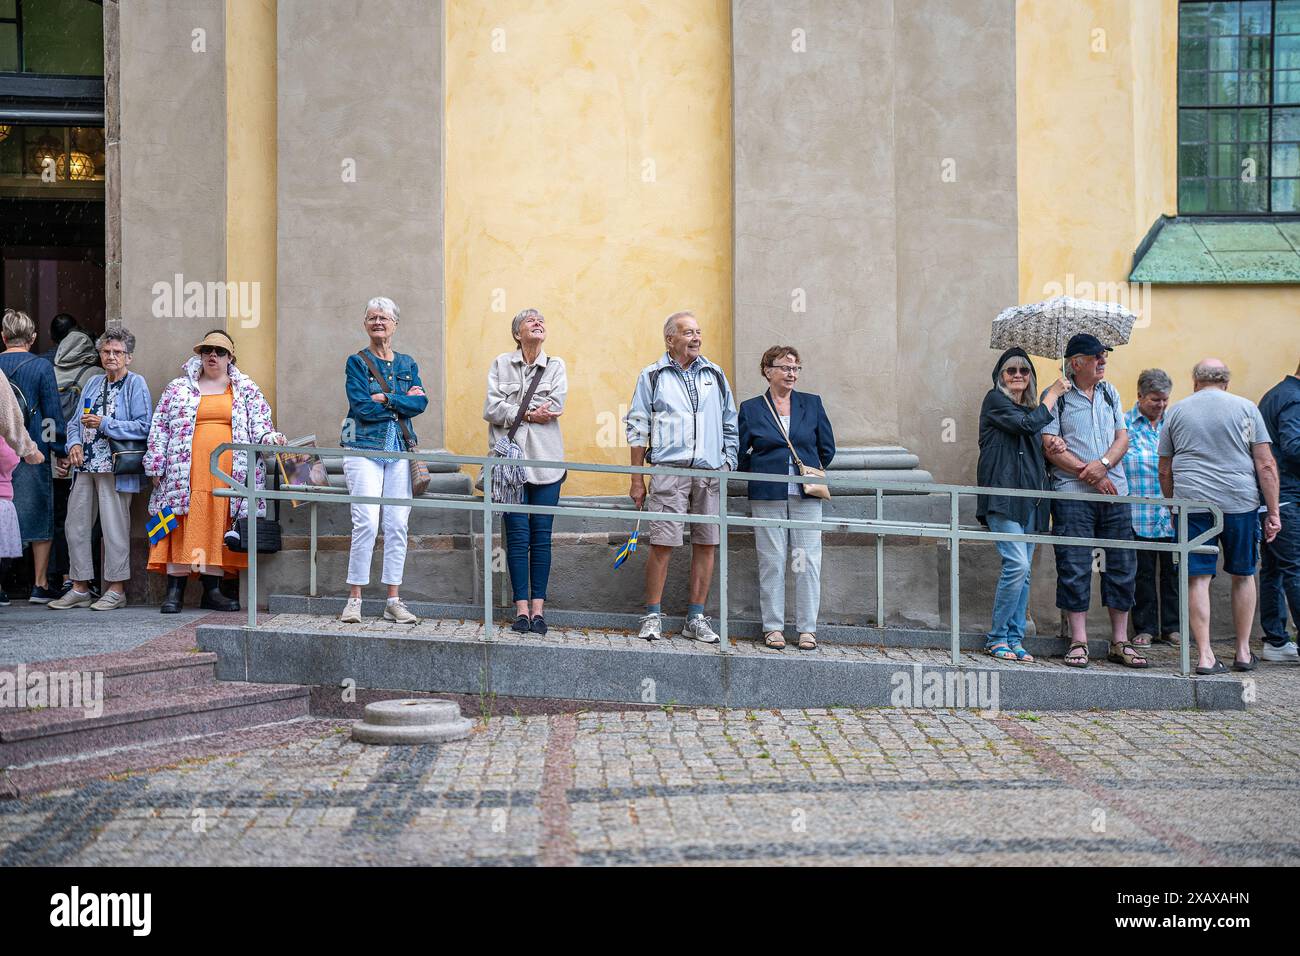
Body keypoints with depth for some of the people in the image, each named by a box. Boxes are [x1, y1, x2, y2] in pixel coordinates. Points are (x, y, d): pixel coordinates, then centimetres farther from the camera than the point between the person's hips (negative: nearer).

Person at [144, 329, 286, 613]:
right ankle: (175, 591, -3)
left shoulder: (246, 390, 16)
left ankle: (212, 590, 5)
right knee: (183, 525, -5)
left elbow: (259, 423, 11)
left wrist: (269, 436, -12)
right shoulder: (177, 389, 14)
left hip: (228, 471, 1)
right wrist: (156, 466, 3)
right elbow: (160, 427, 11)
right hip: (187, 470, -1)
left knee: (219, 526, 0)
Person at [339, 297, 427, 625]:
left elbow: (421, 403, 0)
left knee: (397, 524, 1)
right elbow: (363, 407, -9)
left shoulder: (407, 364, 15)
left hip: (399, 450, 4)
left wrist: (386, 399, -10)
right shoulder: (357, 362, 4)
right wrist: (404, 402, -3)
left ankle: (394, 602, 6)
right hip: (364, 448, -4)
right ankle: (354, 599, -5)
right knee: (366, 521, -13)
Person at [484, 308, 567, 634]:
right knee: (517, 534, -3)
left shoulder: (556, 366, 11)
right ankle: (521, 608, 2)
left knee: (541, 534, 0)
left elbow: (554, 408, -4)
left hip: (545, 460, 1)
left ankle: (538, 608, 3)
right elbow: (490, 409, -3)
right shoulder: (501, 364, 9)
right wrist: (529, 414, -10)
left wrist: (512, 412, -5)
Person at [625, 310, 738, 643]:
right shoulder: (652, 377, 7)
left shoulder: (715, 376, 16)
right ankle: (653, 617, 2)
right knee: (662, 544, -7)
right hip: (668, 470, -3)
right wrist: (637, 480, 0)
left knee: (706, 545, 3)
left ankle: (696, 618, 11)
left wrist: (729, 467, 10)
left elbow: (730, 426, 20)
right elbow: (637, 430, 5)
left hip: (711, 474, 3)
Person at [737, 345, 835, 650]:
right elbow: (739, 454, 9)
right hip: (767, 498, -1)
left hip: (806, 496, 1)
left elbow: (827, 448, 14)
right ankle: (773, 627, 8)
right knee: (771, 562, 0)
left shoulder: (812, 404, 9)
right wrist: (762, 474, 10)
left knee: (808, 561, -1)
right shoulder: (750, 409, 5)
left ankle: (807, 628, 5)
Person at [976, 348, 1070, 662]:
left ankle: (1014, 640, 7)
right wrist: (1053, 393, 0)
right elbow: (1028, 424, -12)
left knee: (1023, 571, 4)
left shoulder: (1029, 406, 23)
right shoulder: (995, 400, 0)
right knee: (1017, 563, -18)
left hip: (1028, 497, 8)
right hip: (1002, 495, -8)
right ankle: (997, 638, -8)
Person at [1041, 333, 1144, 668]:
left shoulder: (1110, 392, 15)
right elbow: (1050, 447, -8)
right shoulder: (1056, 397, -1)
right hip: (1072, 493, -4)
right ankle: (1078, 641, 4)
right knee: (1074, 568, -4)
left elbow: (1122, 437, 9)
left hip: (1115, 491, 5)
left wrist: (1103, 464, -11)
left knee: (1122, 566, 5)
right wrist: (1088, 474, -13)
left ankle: (1119, 641, 13)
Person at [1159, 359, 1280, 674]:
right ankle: (1244, 652, 19)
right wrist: (1273, 512, 2)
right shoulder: (1245, 408, 5)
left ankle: (1205, 656, -4)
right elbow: (1266, 465, -1)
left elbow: (1164, 471, 11)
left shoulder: (1176, 411, 9)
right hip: (1240, 503, 0)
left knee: (1198, 578, 1)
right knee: (1243, 575, 14)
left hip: (1192, 502, 0)